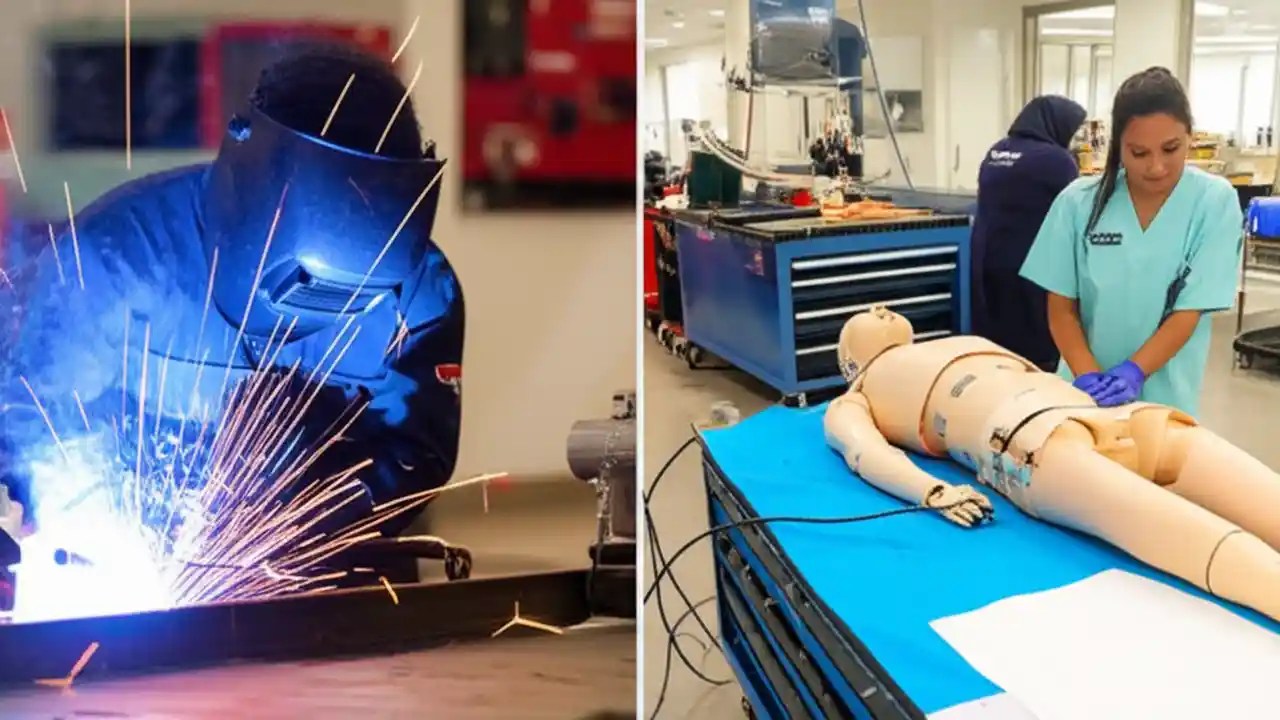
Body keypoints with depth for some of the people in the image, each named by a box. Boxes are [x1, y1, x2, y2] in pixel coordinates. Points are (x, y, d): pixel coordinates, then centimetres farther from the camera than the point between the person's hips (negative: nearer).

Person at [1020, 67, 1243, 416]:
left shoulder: (1215, 201, -9)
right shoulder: (1079, 201, -7)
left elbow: (1189, 312, -11)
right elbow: (1061, 309, -3)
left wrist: (1133, 372, -25)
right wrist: (1088, 375, -18)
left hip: (1164, 395, -1)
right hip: (1086, 393, 1)